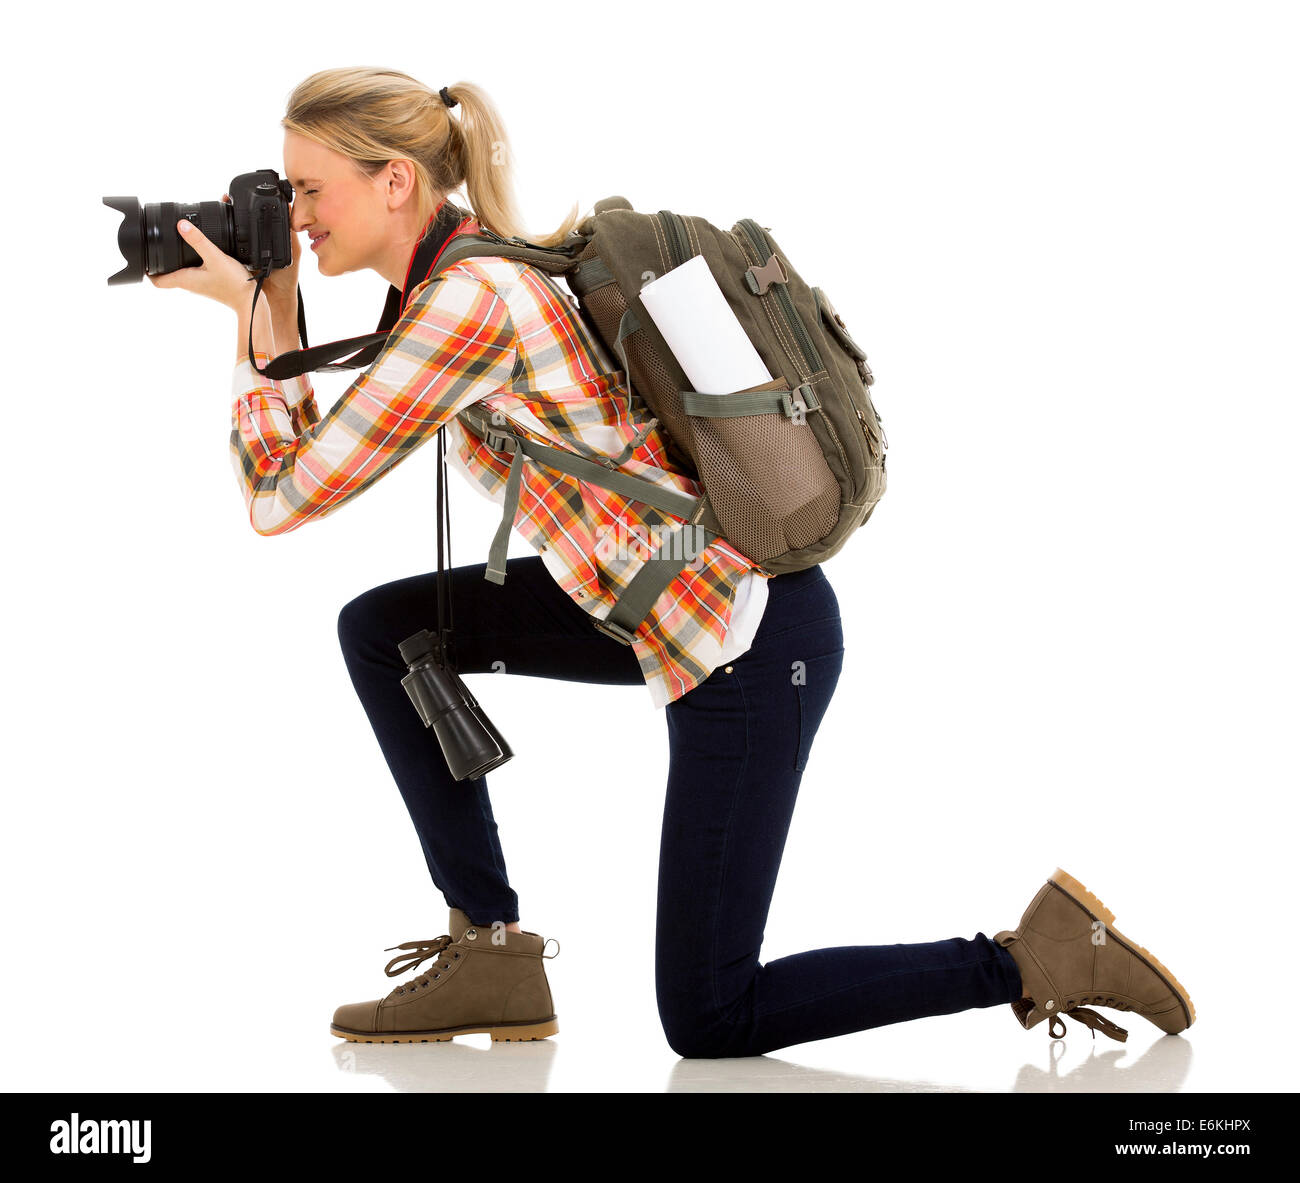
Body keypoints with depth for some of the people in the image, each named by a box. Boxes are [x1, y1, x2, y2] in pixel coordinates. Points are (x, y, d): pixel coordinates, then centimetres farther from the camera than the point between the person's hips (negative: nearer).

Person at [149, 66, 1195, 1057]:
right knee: (380, 631, 9)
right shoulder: (468, 268, 9)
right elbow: (316, 463, 19)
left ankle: (1041, 955, 5)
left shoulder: (469, 299, -20)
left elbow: (283, 498, -16)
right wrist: (273, 308, 11)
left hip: (754, 640, -9)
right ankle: (491, 955, 13)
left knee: (709, 1024, 0)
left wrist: (249, 310, -5)